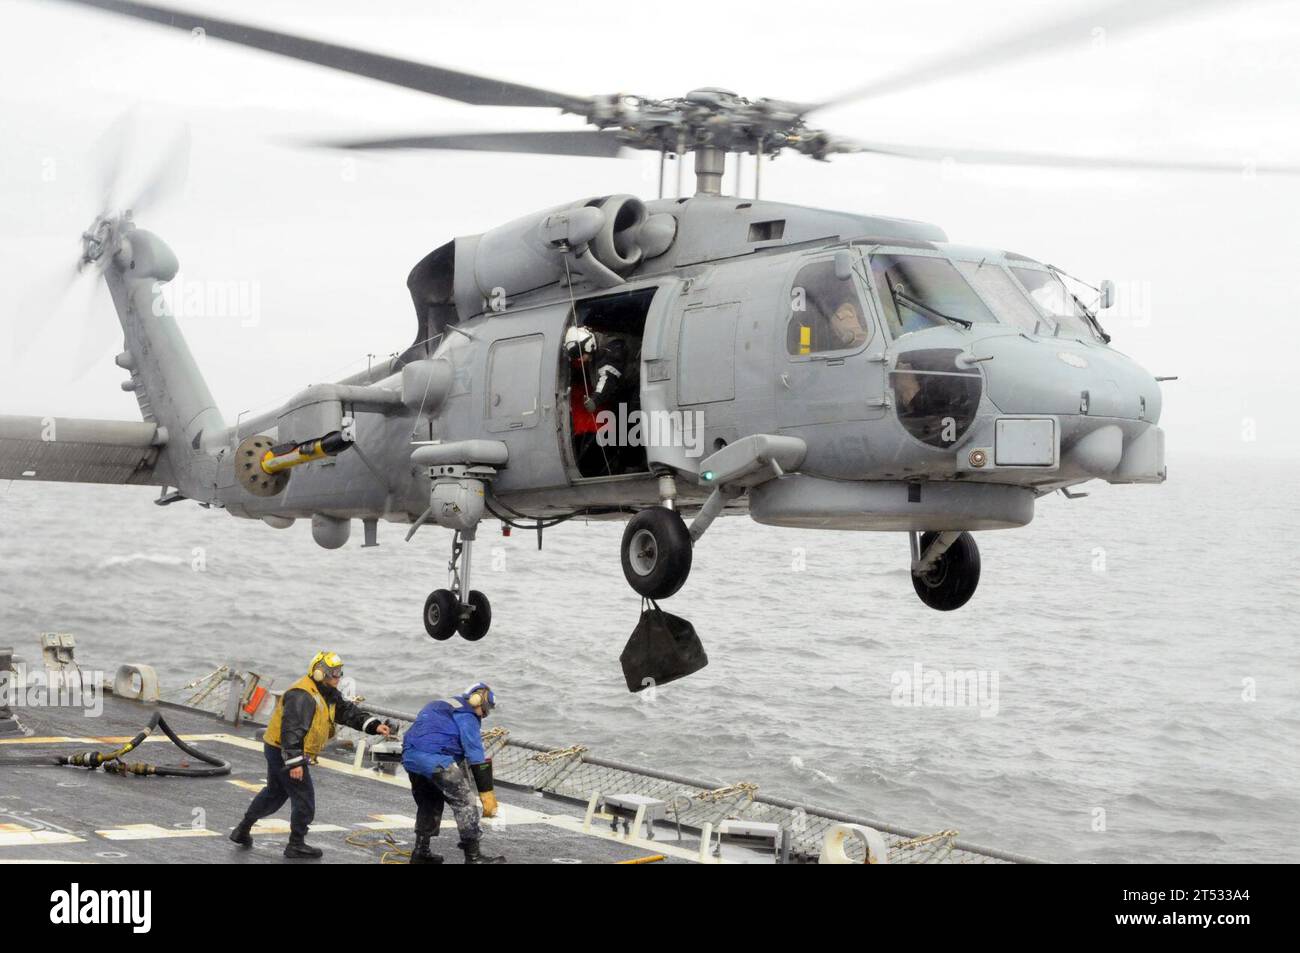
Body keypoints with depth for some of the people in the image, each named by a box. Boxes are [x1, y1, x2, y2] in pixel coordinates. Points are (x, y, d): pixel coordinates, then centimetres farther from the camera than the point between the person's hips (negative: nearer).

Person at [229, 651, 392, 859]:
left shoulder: (328, 694, 9)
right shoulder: (302, 696, -24)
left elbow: (348, 712, 8)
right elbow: (291, 730, -29)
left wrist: (374, 726, -5)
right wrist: (294, 762, -32)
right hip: (283, 753, -11)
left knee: (274, 793, 24)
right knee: (304, 799, -2)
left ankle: (243, 830, 35)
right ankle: (296, 845, 11)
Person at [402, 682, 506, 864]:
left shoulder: (438, 706, 27)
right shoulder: (467, 718, 2)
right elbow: (477, 759, -3)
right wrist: (487, 794, -2)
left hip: (409, 756, 8)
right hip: (435, 759, -8)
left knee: (429, 802, 25)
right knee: (464, 802, 0)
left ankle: (421, 853, 30)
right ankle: (473, 857, -1)